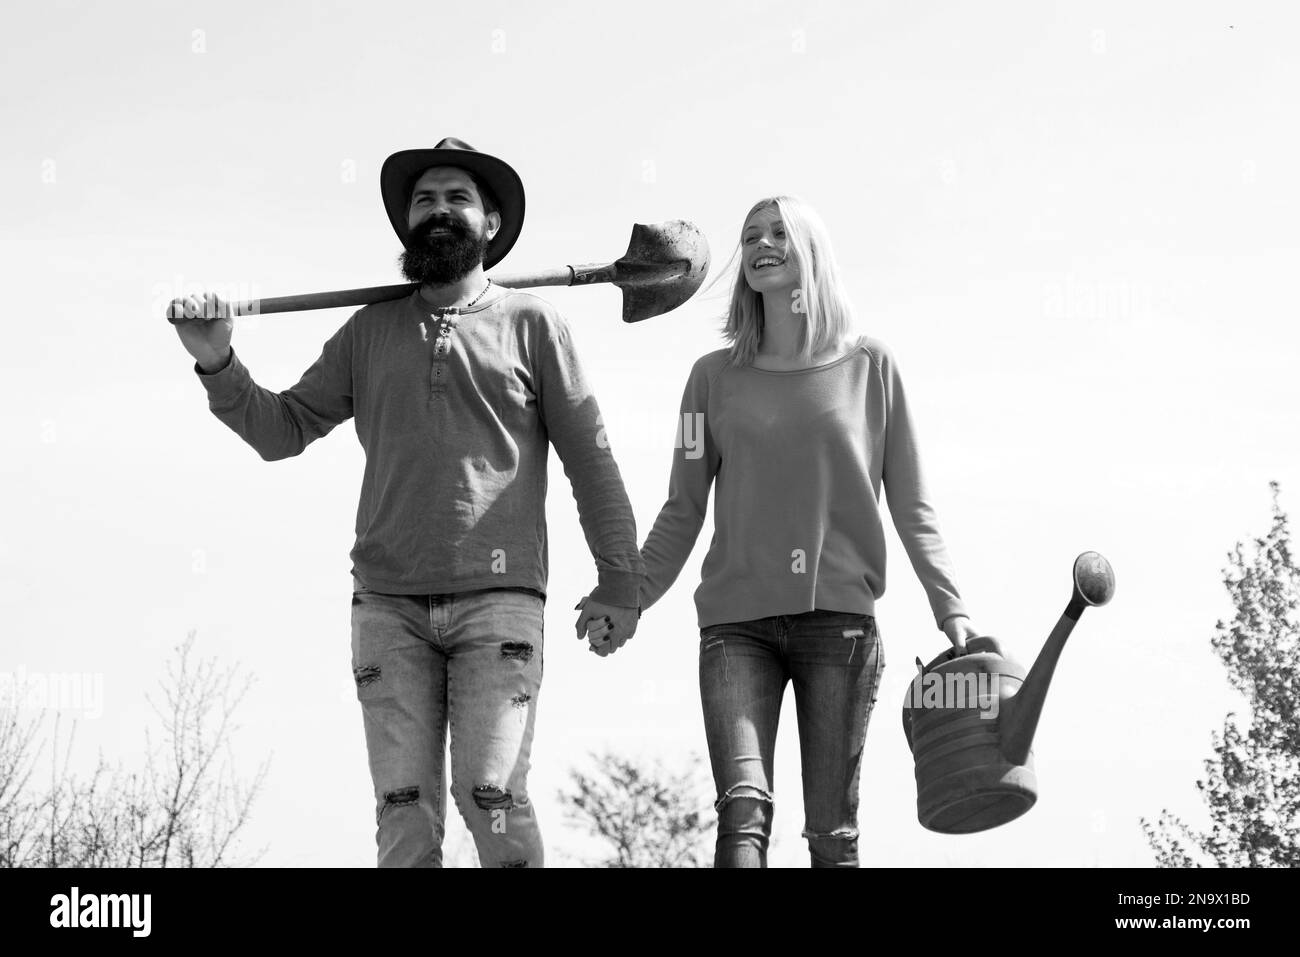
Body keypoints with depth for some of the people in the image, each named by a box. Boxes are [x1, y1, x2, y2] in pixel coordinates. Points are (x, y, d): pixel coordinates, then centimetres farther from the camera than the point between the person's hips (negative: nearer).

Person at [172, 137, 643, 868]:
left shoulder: (532, 323, 7)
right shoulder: (371, 330, 15)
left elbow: (590, 457, 6)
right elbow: (283, 429, 13)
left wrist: (618, 581, 3)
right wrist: (218, 365, -4)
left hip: (498, 598, -3)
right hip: (389, 604, 3)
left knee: (493, 797, -14)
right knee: (404, 810, -1)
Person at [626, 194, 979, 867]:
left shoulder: (869, 366, 9)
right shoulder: (716, 376, 12)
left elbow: (910, 506, 10)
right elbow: (683, 511, 13)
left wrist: (950, 607, 2)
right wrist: (629, 597, 0)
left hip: (840, 616, 0)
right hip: (737, 620, 1)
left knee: (832, 832, -2)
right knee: (743, 812, -17)